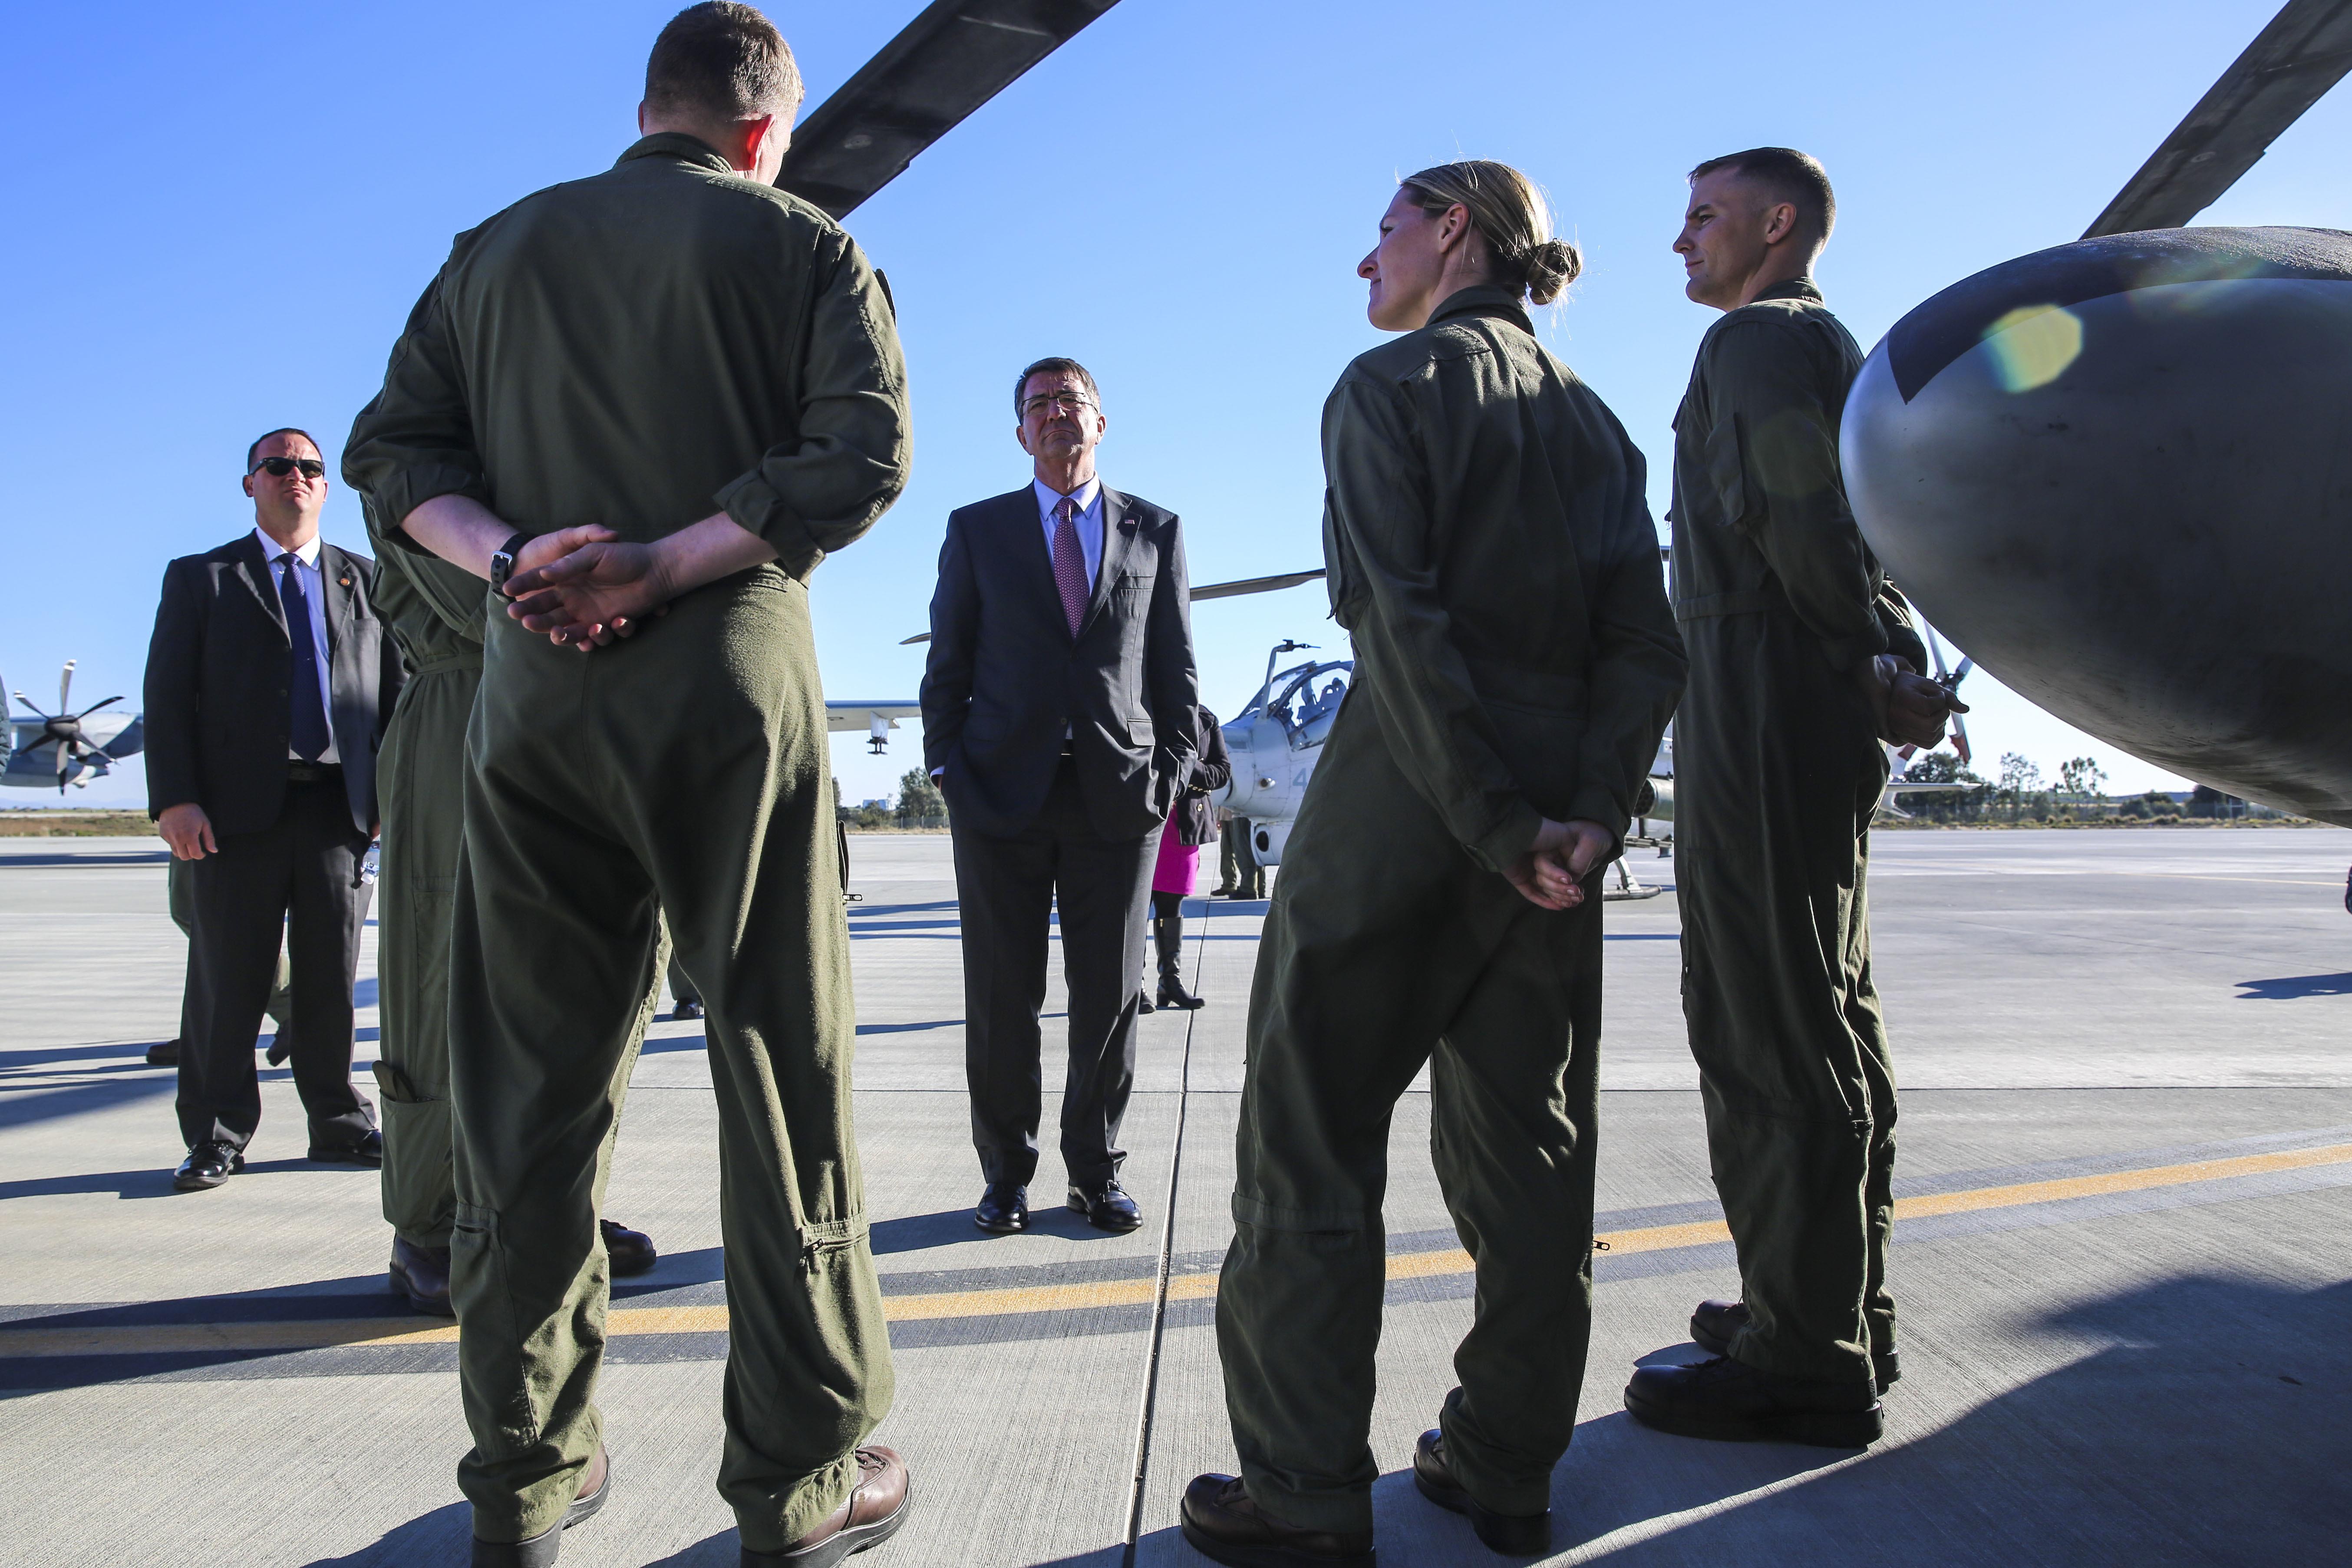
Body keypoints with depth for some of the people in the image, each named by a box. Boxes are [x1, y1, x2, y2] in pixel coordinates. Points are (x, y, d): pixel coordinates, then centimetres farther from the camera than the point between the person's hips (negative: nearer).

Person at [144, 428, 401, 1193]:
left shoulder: (366, 580, 17)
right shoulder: (200, 579, 12)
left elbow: (397, 690, 13)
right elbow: (167, 695, 4)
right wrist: (174, 799, -8)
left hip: (339, 804, 2)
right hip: (236, 808, -1)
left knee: (332, 974, 5)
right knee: (228, 978, 2)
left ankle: (339, 1124, 15)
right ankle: (216, 1136, 12)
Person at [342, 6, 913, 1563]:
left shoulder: (499, 247, 18)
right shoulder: (806, 248, 6)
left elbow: (392, 449, 9)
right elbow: (863, 458, -10)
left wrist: (514, 554, -5)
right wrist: (661, 566, -12)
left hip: (532, 684, 4)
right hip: (730, 672, -3)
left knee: (534, 1081, 10)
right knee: (782, 1066, 2)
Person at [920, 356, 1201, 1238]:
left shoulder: (1155, 531, 13)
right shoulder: (976, 530, 12)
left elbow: (1176, 666, 12)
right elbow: (947, 663, 9)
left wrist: (1172, 770, 1)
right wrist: (948, 769, -2)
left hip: (1120, 794, 0)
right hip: (1001, 792, 0)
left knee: (1110, 994, 4)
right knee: (1001, 997, 4)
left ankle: (1097, 1171, 19)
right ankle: (1006, 1173, 18)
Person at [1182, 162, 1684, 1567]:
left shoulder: (1392, 387, -3)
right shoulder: (1595, 420, 16)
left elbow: (1398, 615, -17)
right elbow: (1646, 643, 4)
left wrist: (1493, 821, -16)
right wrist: (1592, 812, -5)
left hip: (1404, 802, -6)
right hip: (1556, 825, 7)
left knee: (1316, 1134, 1)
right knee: (1525, 1144, 12)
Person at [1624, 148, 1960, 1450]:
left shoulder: (1754, 338, -6)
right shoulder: (1840, 350, 25)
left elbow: (1797, 511, -19)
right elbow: (1850, 524, 19)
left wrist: (1870, 675, -10)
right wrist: (1891, 673, 7)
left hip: (1761, 702, -10)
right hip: (1820, 723, 10)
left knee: (1767, 1027, -8)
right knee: (1826, 1018, 13)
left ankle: (1803, 1360, -2)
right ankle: (1840, 1316, 24)